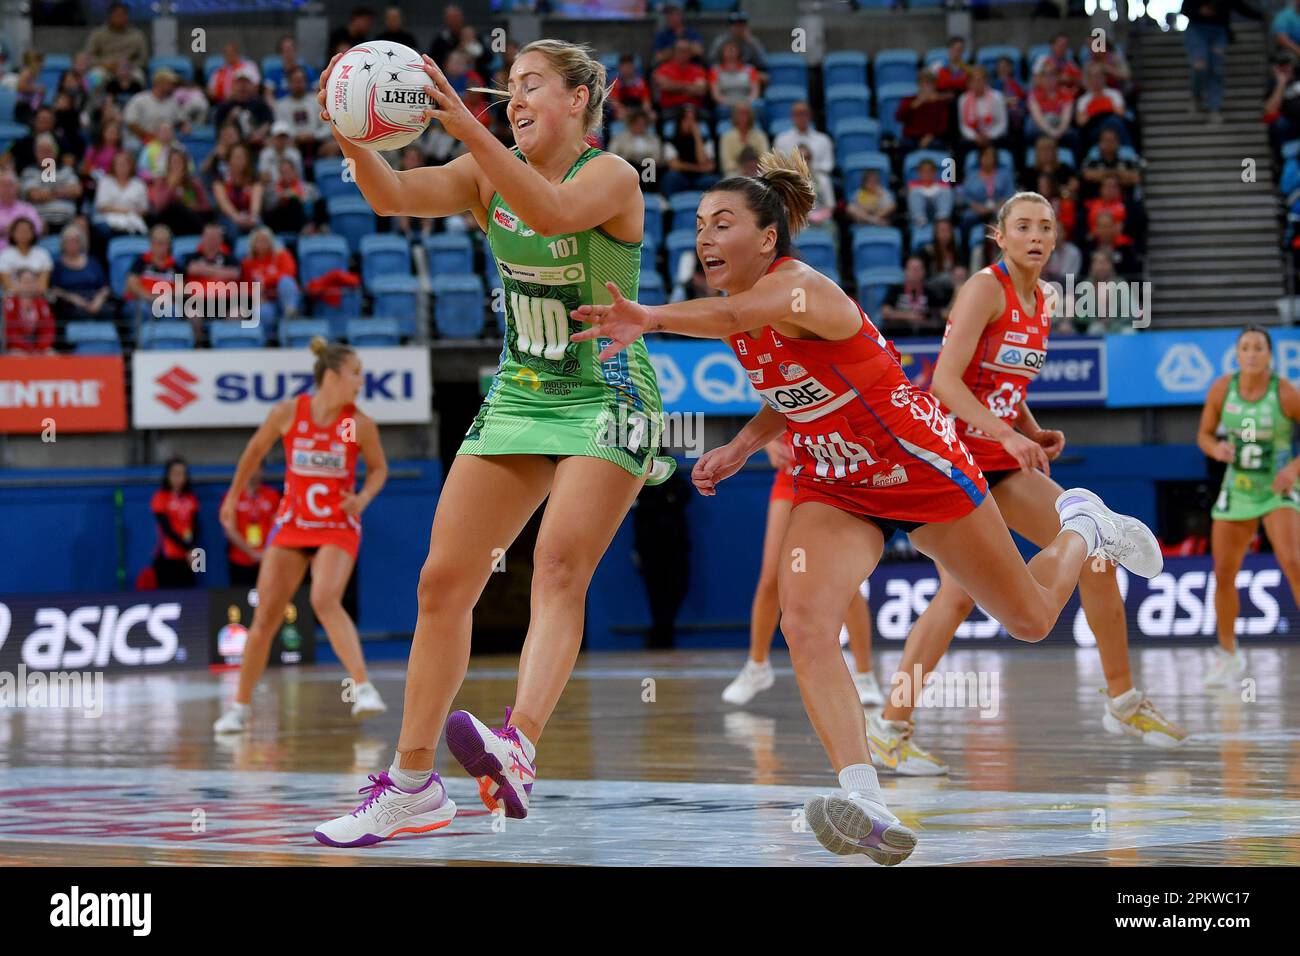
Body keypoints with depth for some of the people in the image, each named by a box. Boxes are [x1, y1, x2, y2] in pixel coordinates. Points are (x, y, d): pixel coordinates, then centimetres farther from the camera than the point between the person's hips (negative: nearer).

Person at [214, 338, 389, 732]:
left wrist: (363, 497, -14)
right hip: (292, 523, 2)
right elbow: (255, 451, 8)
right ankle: (240, 706, 14)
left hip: (337, 526, -2)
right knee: (265, 615, 1)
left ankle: (363, 688, -28)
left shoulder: (360, 425, -10)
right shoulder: (287, 413, -9)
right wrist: (232, 498, 16)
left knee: (325, 601, -28)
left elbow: (378, 467, 6)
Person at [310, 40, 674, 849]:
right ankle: (413, 786, 8)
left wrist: (465, 124, -43)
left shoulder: (611, 176, -12)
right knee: (442, 581, 1)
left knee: (558, 568, -26)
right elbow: (394, 195, -11)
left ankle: (518, 751, -43)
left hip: (607, 402, -6)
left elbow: (551, 211, -34)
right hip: (518, 398, 6)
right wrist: (353, 138, -32)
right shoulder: (489, 176, 5)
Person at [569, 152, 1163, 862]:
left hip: (921, 467, -6)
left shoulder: (801, 289, -29)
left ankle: (1083, 526, 45)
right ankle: (867, 807, -30)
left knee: (1030, 621, 11)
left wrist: (650, 318, -72)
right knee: (804, 625, -23)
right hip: (833, 488, 6)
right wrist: (742, 447, -3)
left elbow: (730, 315, -53)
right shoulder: (743, 308, -4)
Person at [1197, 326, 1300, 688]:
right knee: (1223, 575, 4)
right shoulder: (1222, 388, -6)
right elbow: (1204, 434, 6)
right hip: (1236, 492, 4)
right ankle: (1228, 655, 24)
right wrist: (1216, 447, -16)